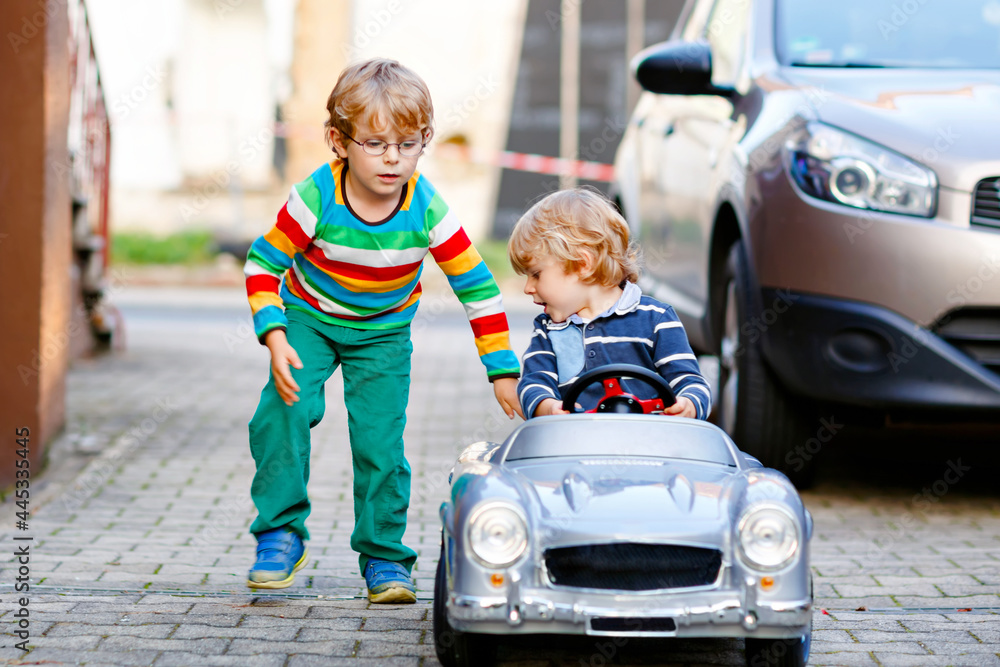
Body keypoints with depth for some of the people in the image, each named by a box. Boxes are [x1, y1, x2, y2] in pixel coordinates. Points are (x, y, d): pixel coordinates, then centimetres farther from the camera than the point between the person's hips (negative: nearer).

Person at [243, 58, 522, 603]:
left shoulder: (427, 210, -23)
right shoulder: (316, 199, -26)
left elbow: (478, 287, -13)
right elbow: (263, 264, -15)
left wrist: (503, 371, -11)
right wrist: (275, 339, -27)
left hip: (383, 333, 1)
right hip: (309, 319, -1)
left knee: (379, 440, -9)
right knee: (283, 412, -22)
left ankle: (383, 557, 9)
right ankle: (281, 532, -5)